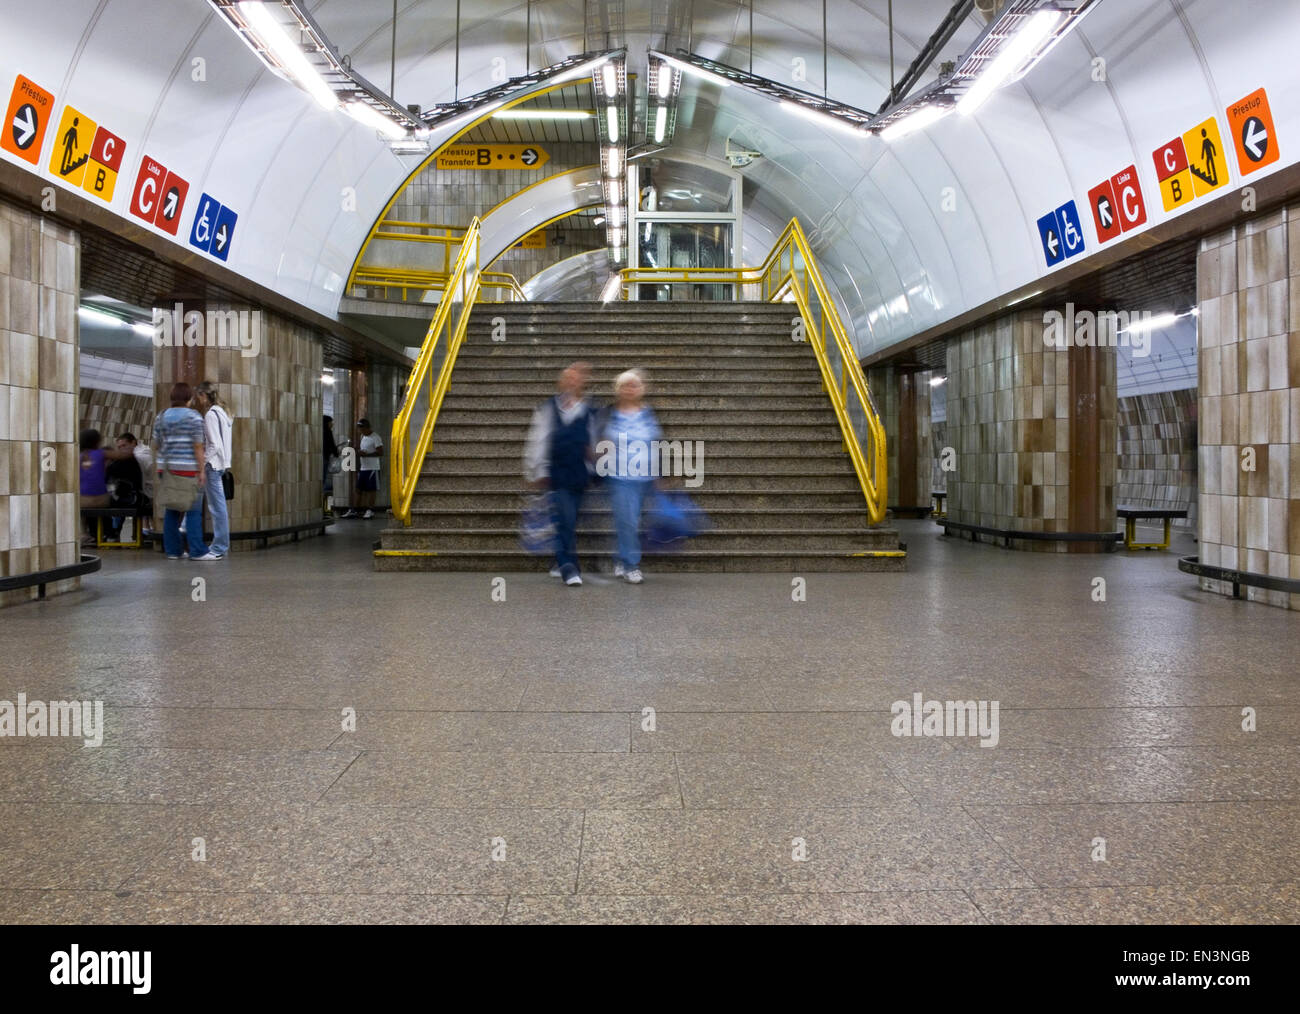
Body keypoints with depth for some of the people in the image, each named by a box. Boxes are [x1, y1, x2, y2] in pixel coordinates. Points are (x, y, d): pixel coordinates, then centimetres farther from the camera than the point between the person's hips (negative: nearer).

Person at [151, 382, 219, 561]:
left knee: (171, 511, 9)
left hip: (167, 468, 6)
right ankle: (197, 551, -5)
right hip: (188, 469, -6)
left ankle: (172, 550, 11)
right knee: (194, 511, -4)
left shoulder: (161, 417, 10)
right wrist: (201, 470, -9)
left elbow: (156, 447, 11)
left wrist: (160, 470, 18)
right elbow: (198, 447, -11)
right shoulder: (194, 417, -6)